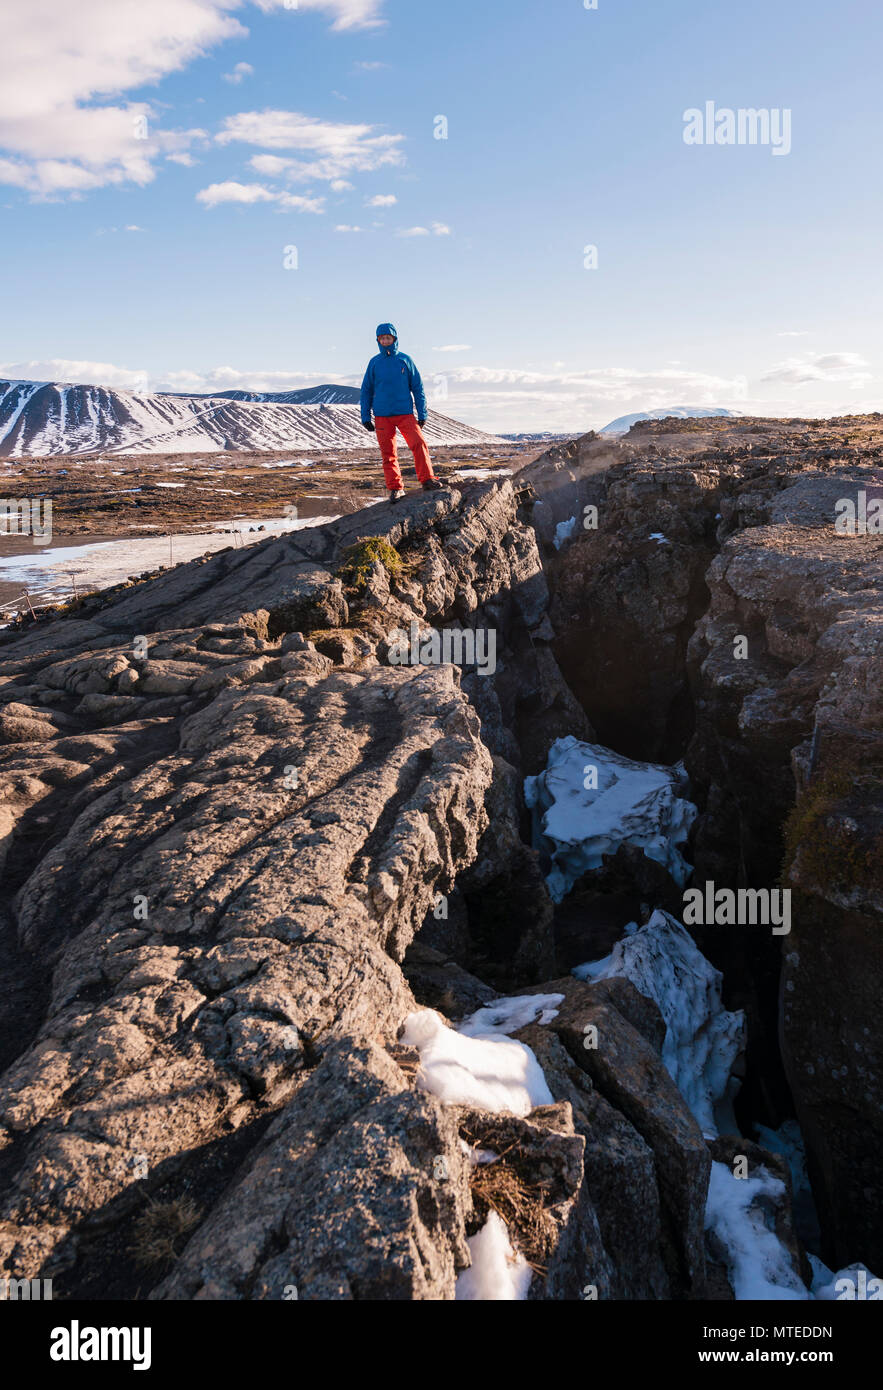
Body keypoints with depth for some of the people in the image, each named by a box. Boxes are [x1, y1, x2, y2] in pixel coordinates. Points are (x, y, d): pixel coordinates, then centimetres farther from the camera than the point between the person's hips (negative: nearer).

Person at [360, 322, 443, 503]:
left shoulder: (404, 360, 5)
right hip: (382, 416, 1)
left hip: (405, 413, -1)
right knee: (388, 453, 0)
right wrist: (365, 416, 4)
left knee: (419, 444, -17)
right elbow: (366, 390, 12)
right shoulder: (374, 362, 7)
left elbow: (417, 387, 7)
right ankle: (395, 488, 8)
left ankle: (427, 480, -13)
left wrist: (422, 414, 2)